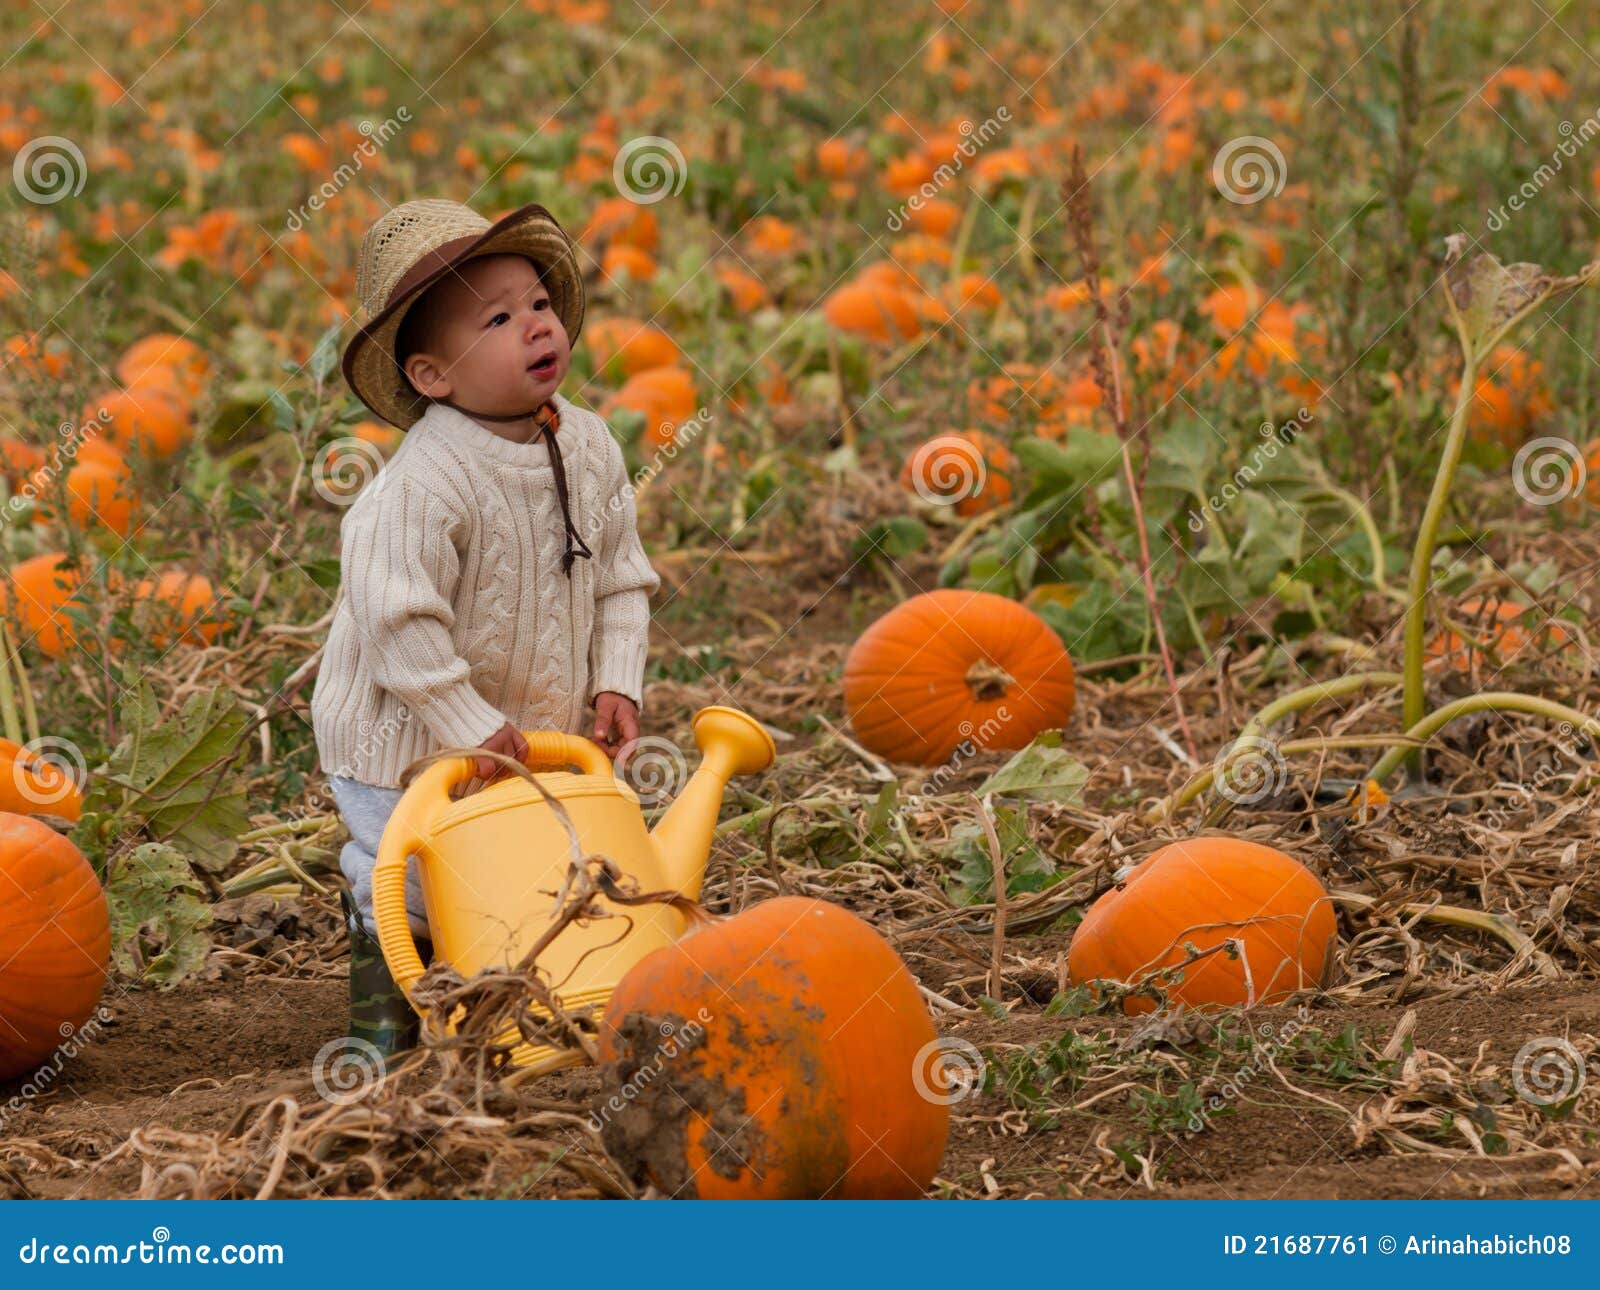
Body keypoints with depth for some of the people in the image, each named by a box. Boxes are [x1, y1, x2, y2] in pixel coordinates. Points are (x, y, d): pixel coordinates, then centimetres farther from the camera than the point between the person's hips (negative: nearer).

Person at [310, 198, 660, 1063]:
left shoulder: (589, 448, -4)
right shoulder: (424, 482, -27)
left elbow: (621, 576, 7)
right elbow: (395, 616, -27)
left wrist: (616, 682, -4)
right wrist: (467, 725, -24)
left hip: (540, 723, 6)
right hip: (406, 733, -6)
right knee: (404, 888, 2)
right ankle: (381, 1016, 24)